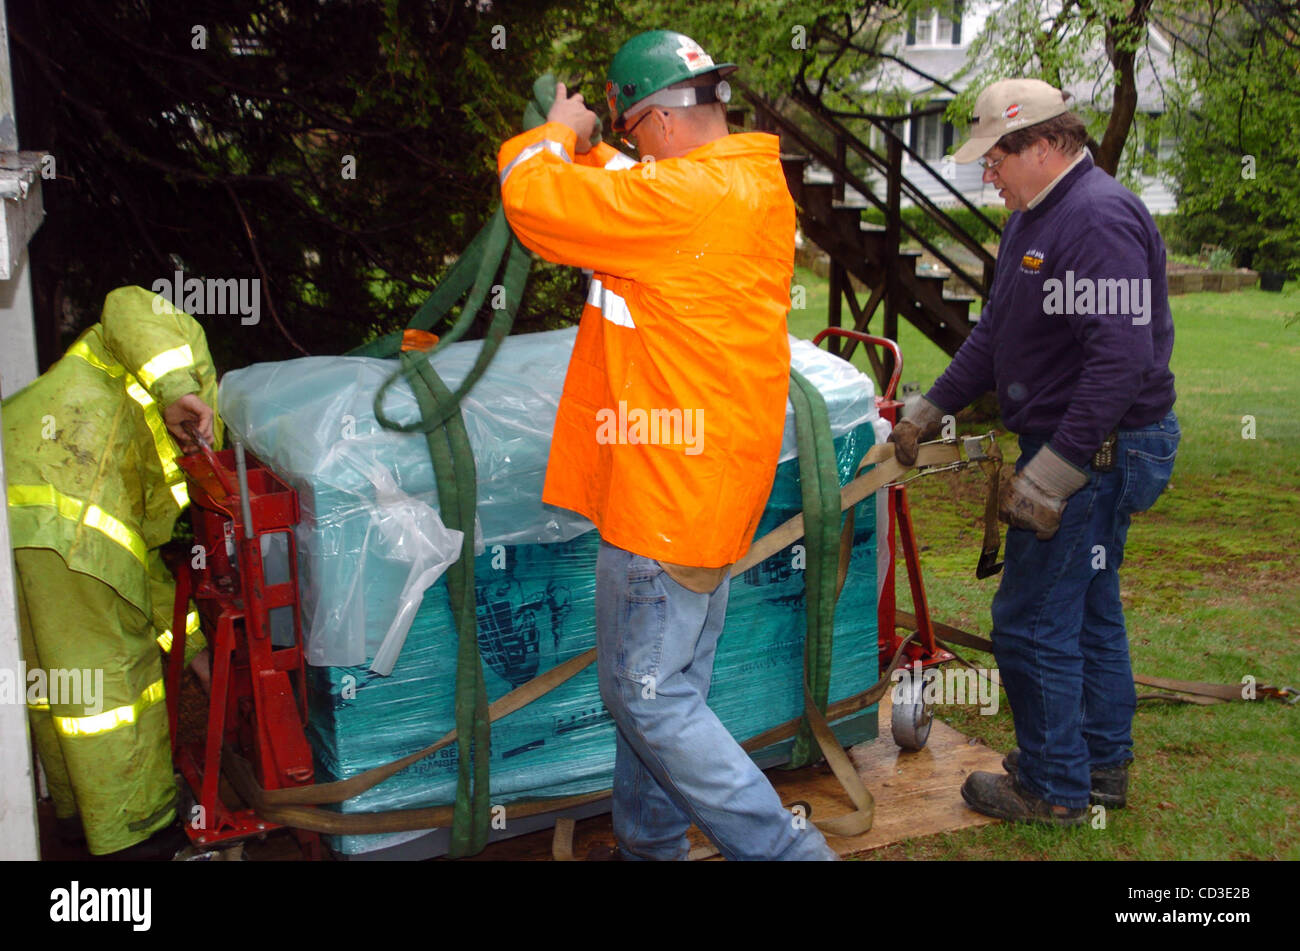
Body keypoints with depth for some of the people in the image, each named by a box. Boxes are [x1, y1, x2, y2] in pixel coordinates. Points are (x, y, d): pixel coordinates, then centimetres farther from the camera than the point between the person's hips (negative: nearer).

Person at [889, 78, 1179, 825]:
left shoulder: (1100, 219, -21)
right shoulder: (1034, 218, 13)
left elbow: (1122, 359, -29)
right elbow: (996, 332, 22)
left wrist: (1053, 472, -30)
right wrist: (932, 412, 23)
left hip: (1093, 454, -11)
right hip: (1072, 447, 11)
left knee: (1034, 623, -2)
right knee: (1088, 611, 20)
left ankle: (1054, 790, 13)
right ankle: (1104, 764, 35)